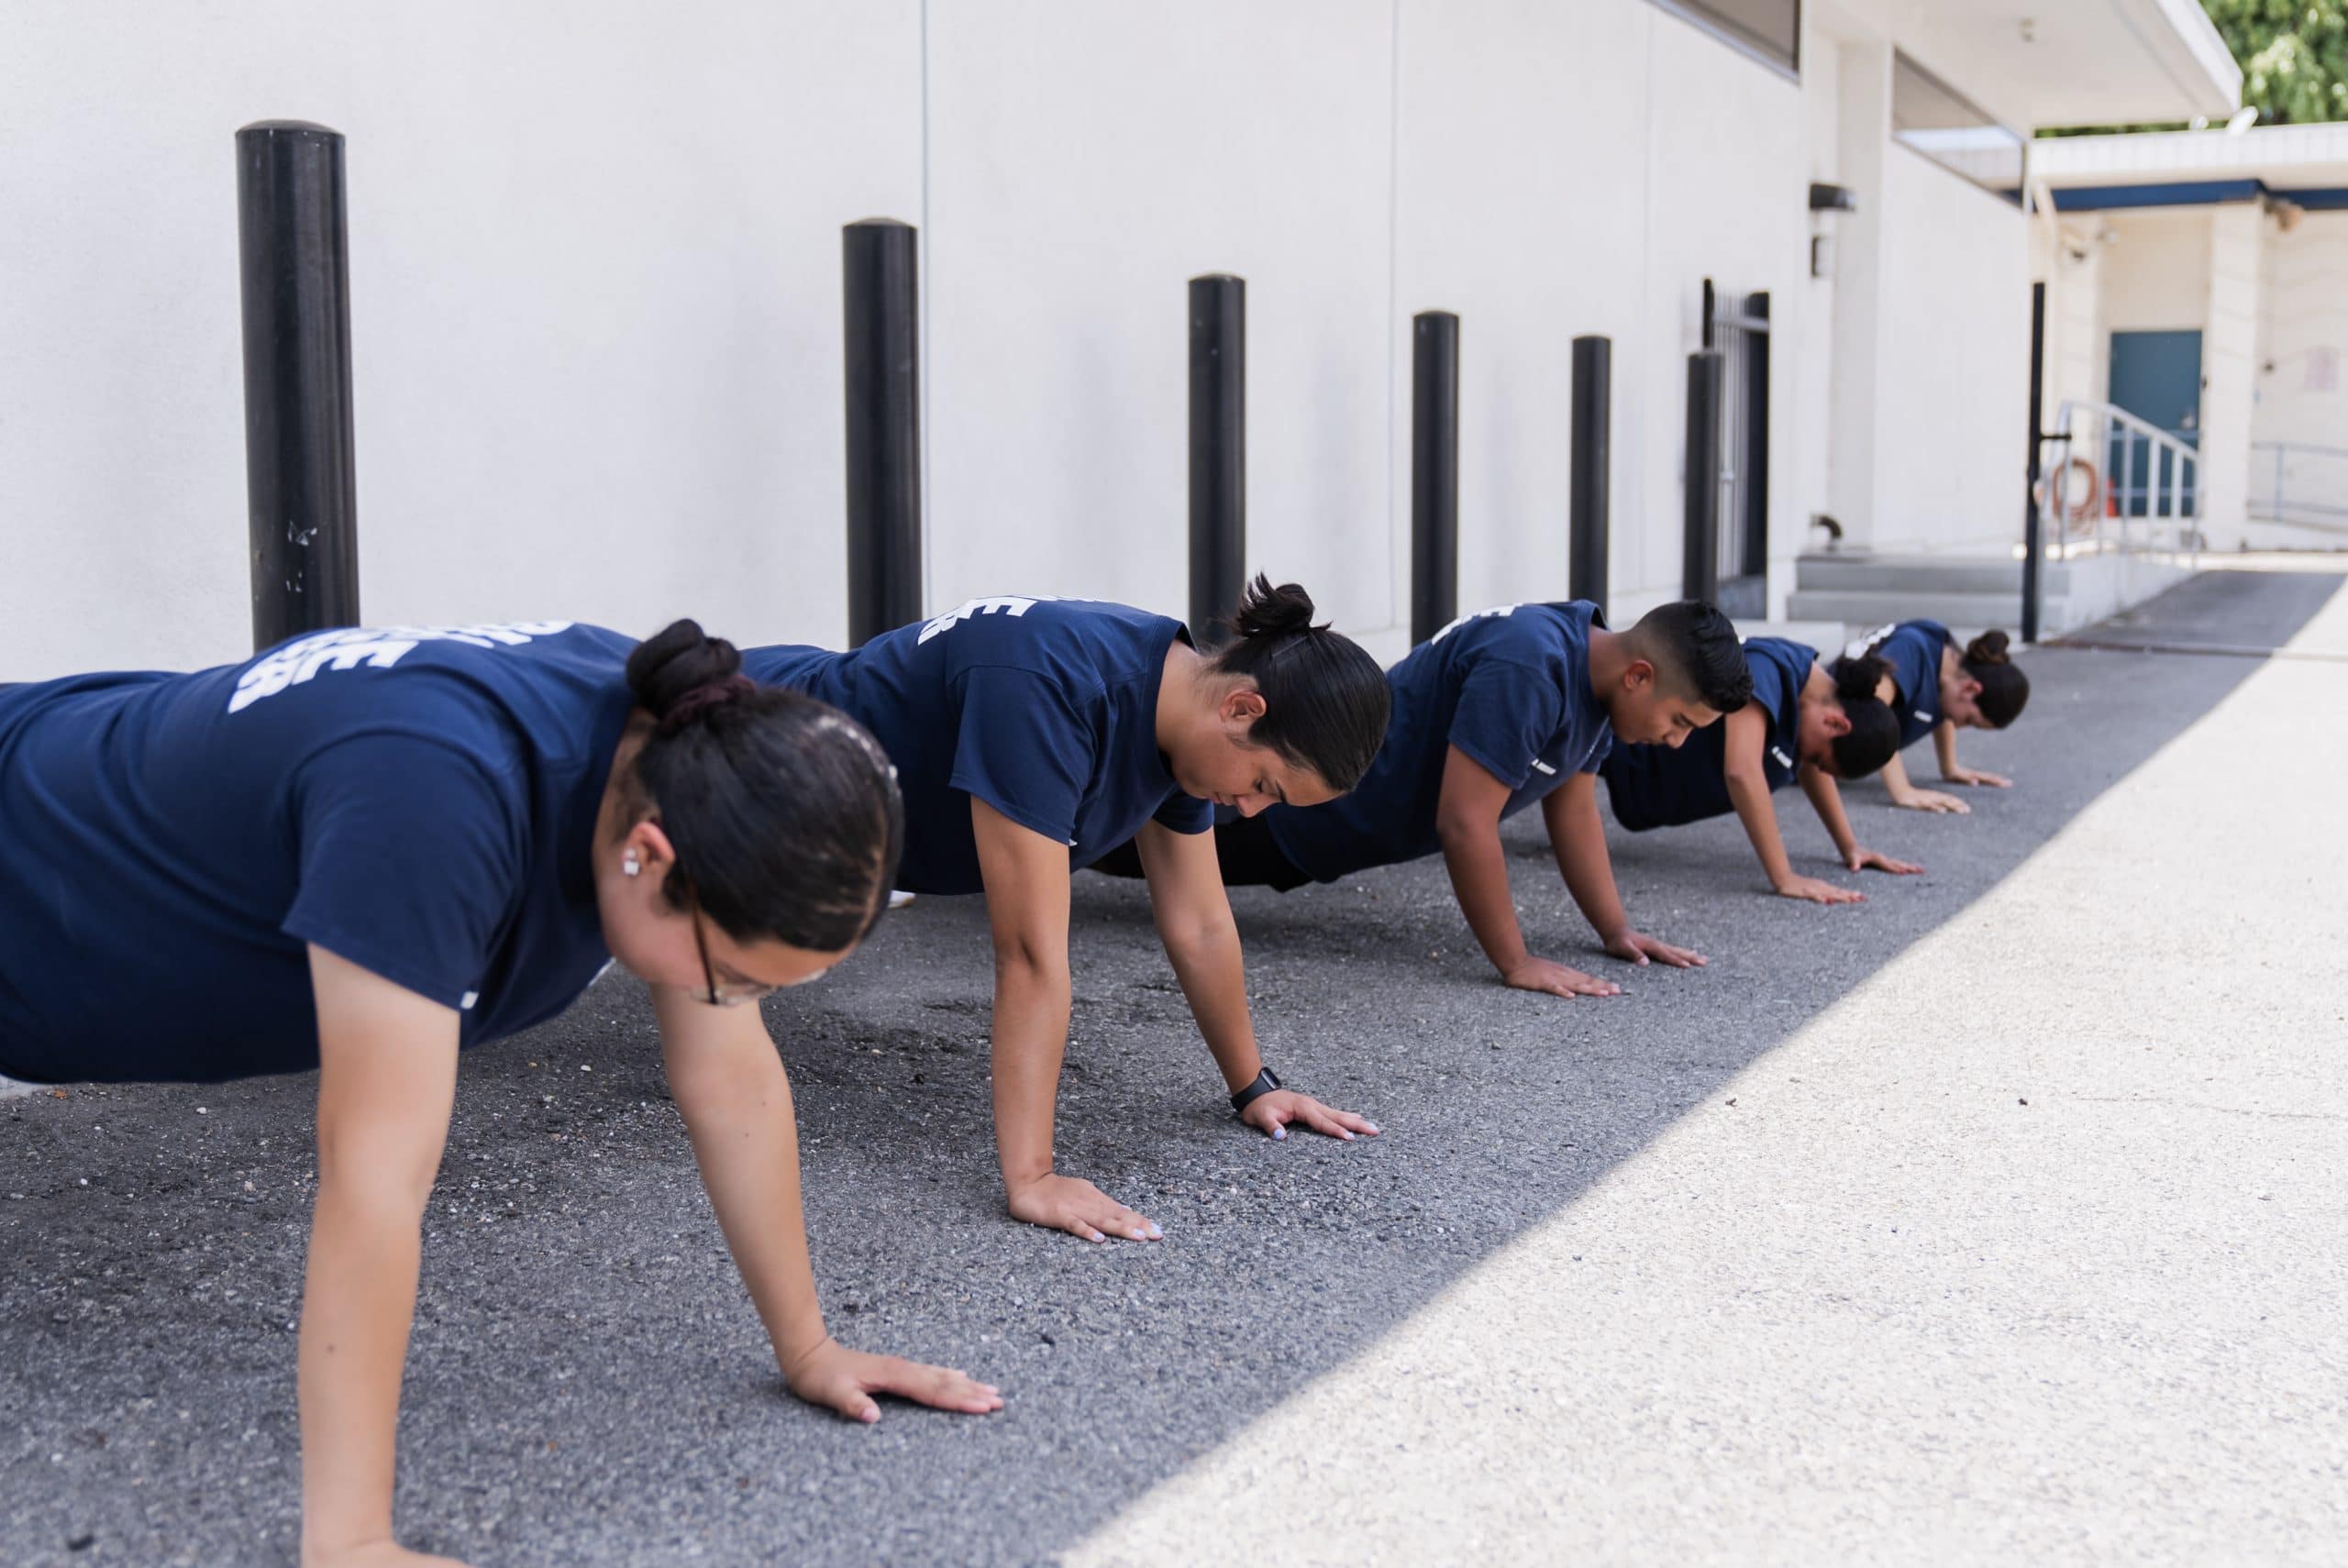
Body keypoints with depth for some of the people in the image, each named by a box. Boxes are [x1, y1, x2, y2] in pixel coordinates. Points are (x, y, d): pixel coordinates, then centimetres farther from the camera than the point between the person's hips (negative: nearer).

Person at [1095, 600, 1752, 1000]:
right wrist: (1515, 963, -29)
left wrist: (1617, 930, 2)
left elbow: (1574, 811, 6)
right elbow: (1464, 824, -36)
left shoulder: (1595, 672, -6)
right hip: (1304, 814, -9)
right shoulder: (1528, 671, -36)